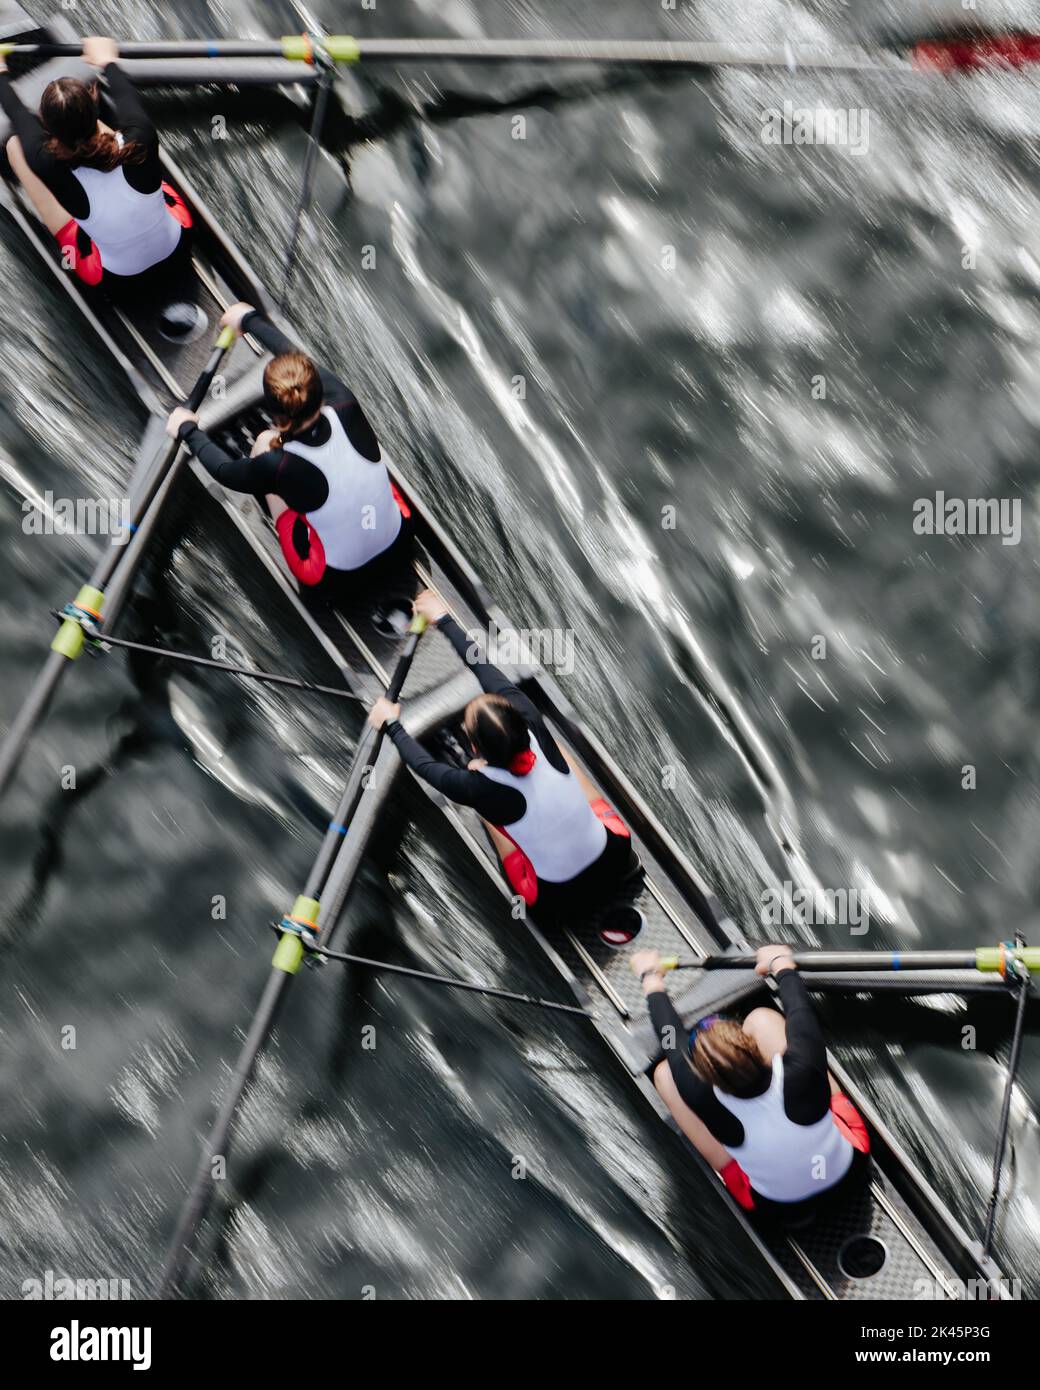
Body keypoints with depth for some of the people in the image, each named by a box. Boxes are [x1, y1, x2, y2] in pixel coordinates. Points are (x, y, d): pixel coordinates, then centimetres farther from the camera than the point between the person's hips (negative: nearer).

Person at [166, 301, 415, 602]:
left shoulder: (278, 467, -30)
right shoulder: (346, 409, -23)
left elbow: (225, 471, -5)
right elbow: (296, 356, -2)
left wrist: (188, 430, 14)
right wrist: (250, 320, 15)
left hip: (340, 582, -3)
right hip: (401, 552, 3)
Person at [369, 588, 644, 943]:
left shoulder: (479, 789, -28)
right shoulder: (535, 731, -20)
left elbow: (425, 765, -4)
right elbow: (486, 669, -5)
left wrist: (392, 725, 14)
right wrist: (444, 620, 9)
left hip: (560, 899, -3)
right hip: (618, 858, 3)